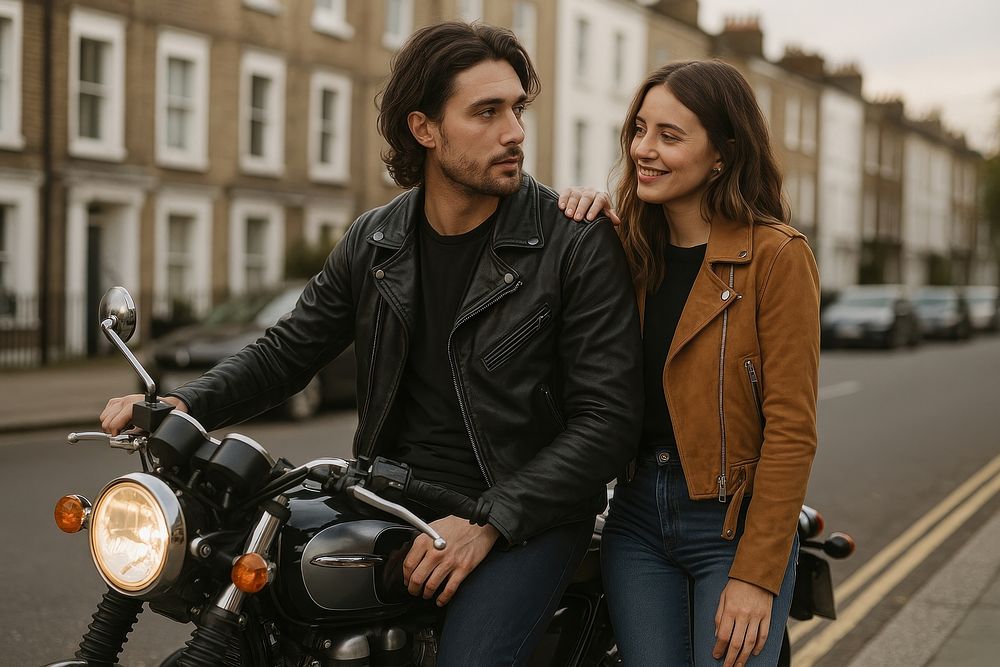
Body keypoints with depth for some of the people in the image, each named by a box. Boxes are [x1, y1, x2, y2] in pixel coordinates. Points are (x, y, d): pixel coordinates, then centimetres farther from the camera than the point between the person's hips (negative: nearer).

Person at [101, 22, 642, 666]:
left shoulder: (579, 242, -10)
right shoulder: (374, 241, 4)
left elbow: (610, 417, -13)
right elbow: (288, 350, 12)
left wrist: (491, 522, -21)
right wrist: (183, 405, -6)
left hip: (527, 510, -4)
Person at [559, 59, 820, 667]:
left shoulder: (776, 255, -11)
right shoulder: (632, 247, 6)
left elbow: (792, 427, -13)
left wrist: (757, 575, -17)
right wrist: (585, 216, 0)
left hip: (733, 523, -5)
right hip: (636, 517, 5)